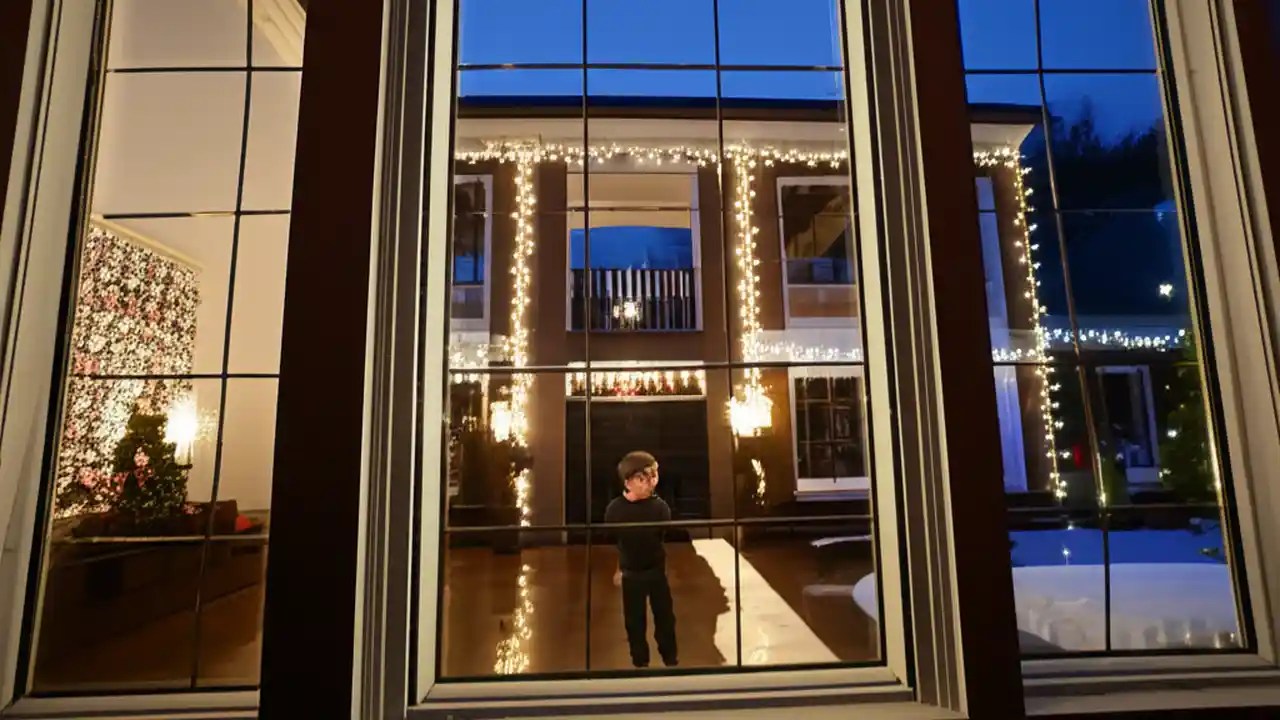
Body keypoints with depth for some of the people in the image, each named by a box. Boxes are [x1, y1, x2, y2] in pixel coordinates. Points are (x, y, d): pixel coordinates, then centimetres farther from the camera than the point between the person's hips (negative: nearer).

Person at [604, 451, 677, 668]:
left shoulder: (659, 506, -14)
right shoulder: (615, 509, -13)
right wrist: (616, 569, 4)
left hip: (657, 571, 0)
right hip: (631, 574, 0)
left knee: (665, 616, 15)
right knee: (634, 620, 14)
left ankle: (670, 660, 36)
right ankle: (640, 662, 36)